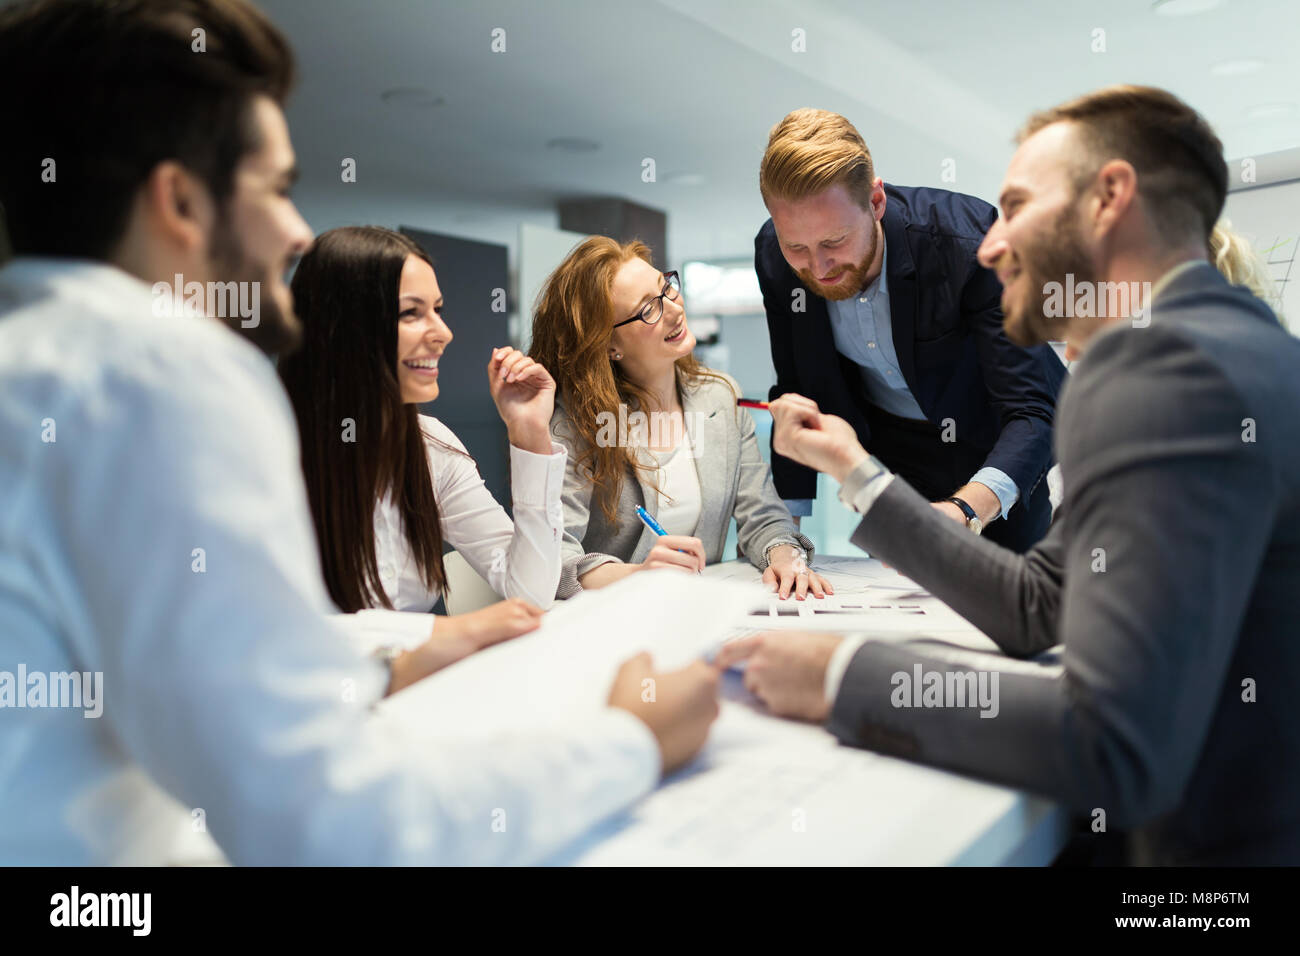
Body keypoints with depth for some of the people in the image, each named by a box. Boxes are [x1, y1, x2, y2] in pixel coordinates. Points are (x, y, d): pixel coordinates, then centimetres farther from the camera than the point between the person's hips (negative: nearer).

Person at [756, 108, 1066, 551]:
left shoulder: (968, 240, -34)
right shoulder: (774, 257, -20)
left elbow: (1031, 411, -35)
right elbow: (798, 396, -6)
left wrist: (964, 512, -53)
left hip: (998, 451, -2)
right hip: (892, 447, 3)